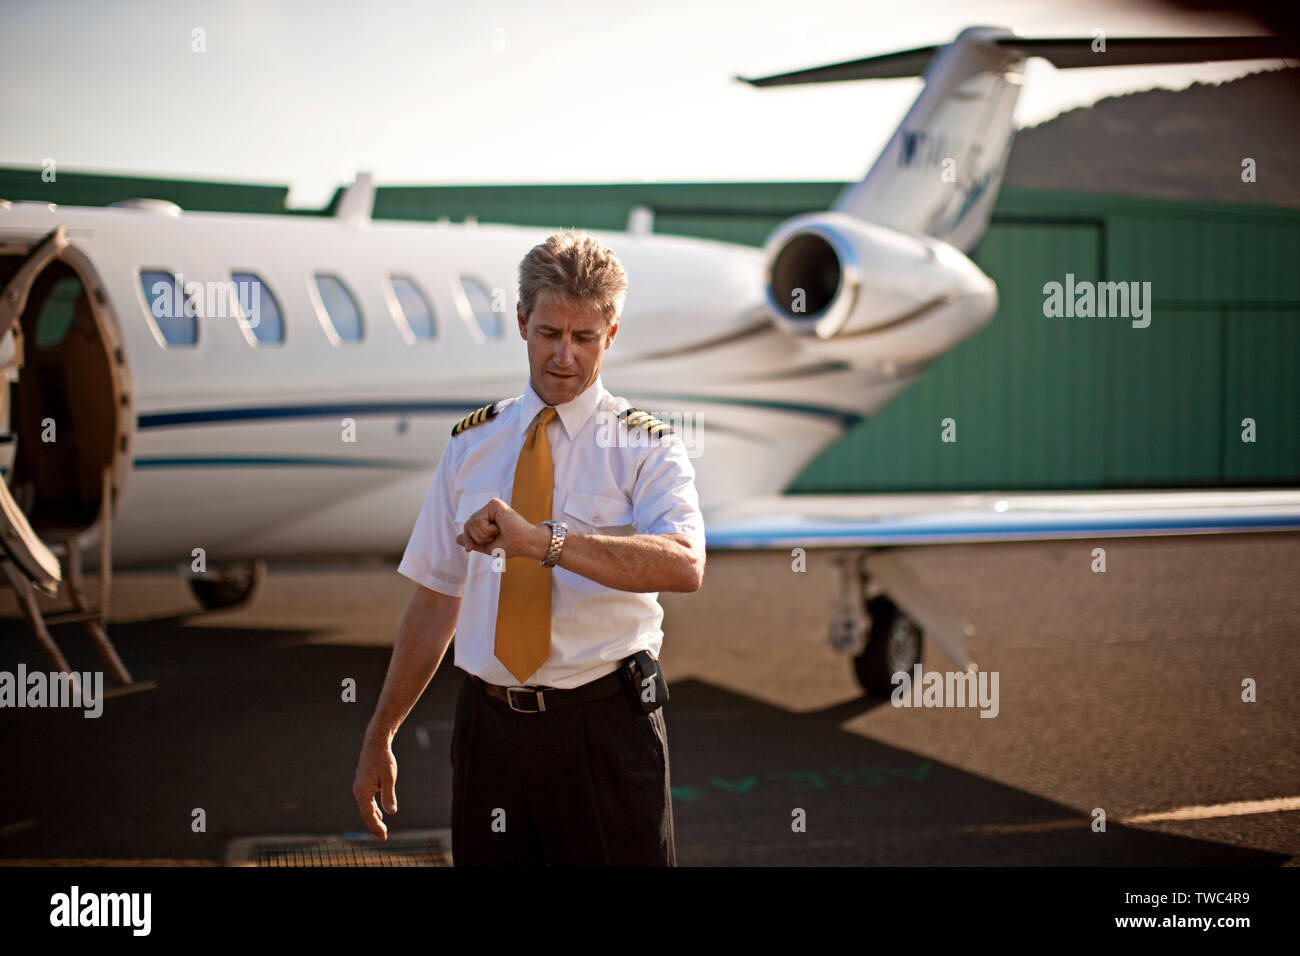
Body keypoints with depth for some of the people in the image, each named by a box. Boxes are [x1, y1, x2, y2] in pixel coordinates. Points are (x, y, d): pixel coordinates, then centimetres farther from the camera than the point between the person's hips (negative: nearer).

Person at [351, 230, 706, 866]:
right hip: (489, 728, 3)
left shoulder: (645, 446, -3)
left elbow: (685, 566, -24)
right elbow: (435, 599, 13)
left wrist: (543, 540, -33)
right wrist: (380, 736, 12)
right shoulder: (471, 444, 10)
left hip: (604, 732, -3)